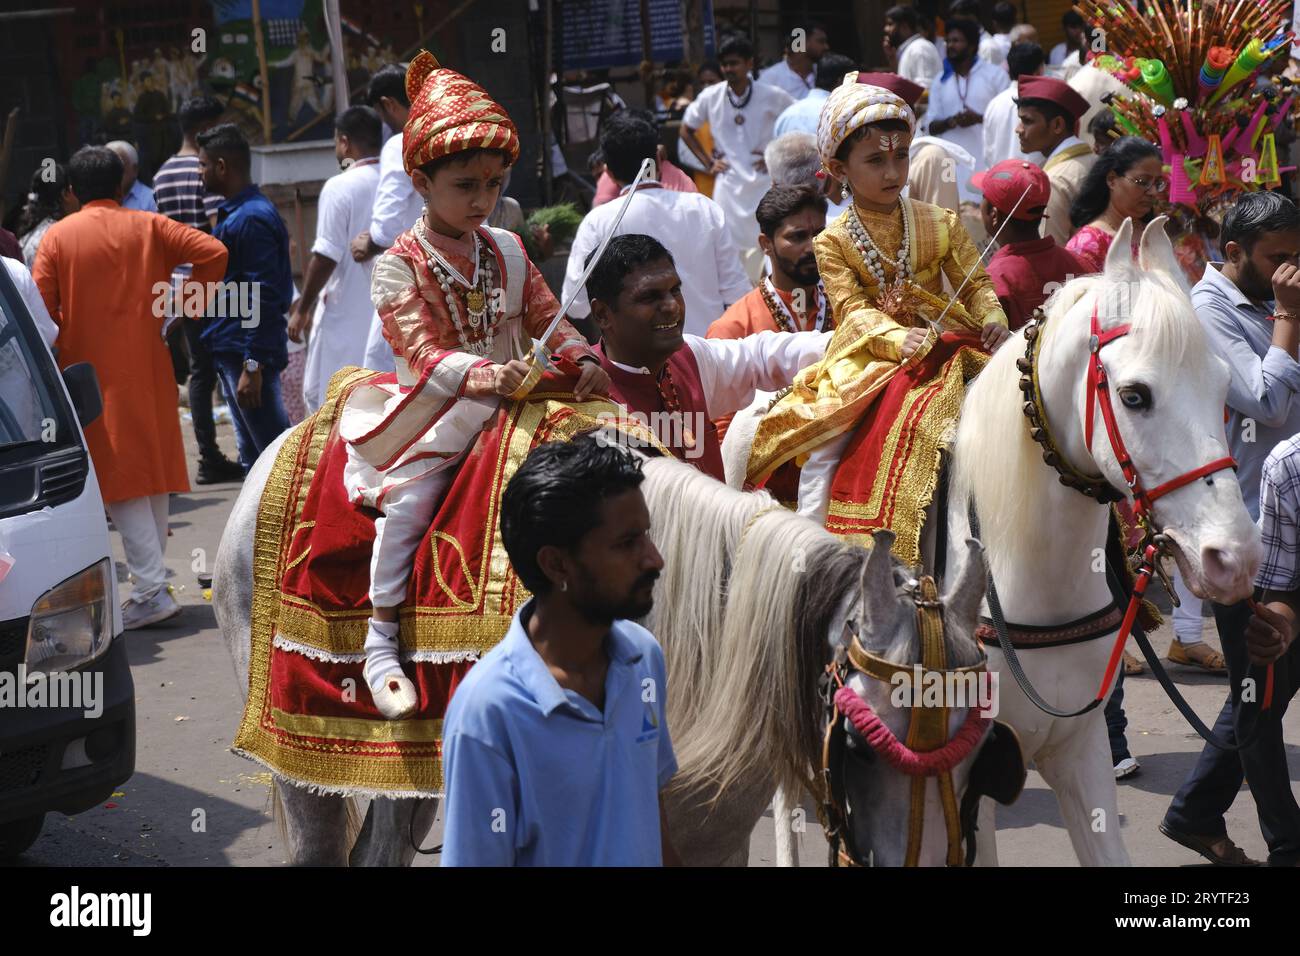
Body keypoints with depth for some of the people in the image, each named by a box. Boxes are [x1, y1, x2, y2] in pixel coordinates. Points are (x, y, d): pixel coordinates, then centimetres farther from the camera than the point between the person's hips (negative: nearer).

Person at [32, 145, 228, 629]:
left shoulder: (56, 237, -1)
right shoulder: (149, 227, 4)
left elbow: (40, 313, -7)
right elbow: (213, 253, -6)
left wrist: (53, 367, 7)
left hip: (91, 374, -3)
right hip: (148, 370, 3)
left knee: (119, 479, -4)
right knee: (153, 467, 13)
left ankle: (151, 590, -12)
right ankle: (151, 578, 18)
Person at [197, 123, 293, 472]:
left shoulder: (251, 218, -16)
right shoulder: (234, 214, 16)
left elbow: (262, 298, -21)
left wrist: (253, 366, -23)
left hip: (248, 353, -11)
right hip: (232, 352, 11)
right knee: (252, 453, 15)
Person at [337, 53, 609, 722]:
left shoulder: (507, 251, 10)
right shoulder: (399, 265, -7)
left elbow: (546, 317, 9)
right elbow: (421, 350, -18)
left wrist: (582, 358, -13)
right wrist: (481, 375, -36)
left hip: (508, 404, 5)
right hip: (435, 412, -5)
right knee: (408, 497, -24)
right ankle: (380, 643, -18)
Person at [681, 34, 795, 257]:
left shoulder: (772, 96, -4)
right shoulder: (710, 97, 1)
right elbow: (686, 130, 16)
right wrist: (708, 162, 7)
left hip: (764, 180, -1)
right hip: (728, 184, 1)